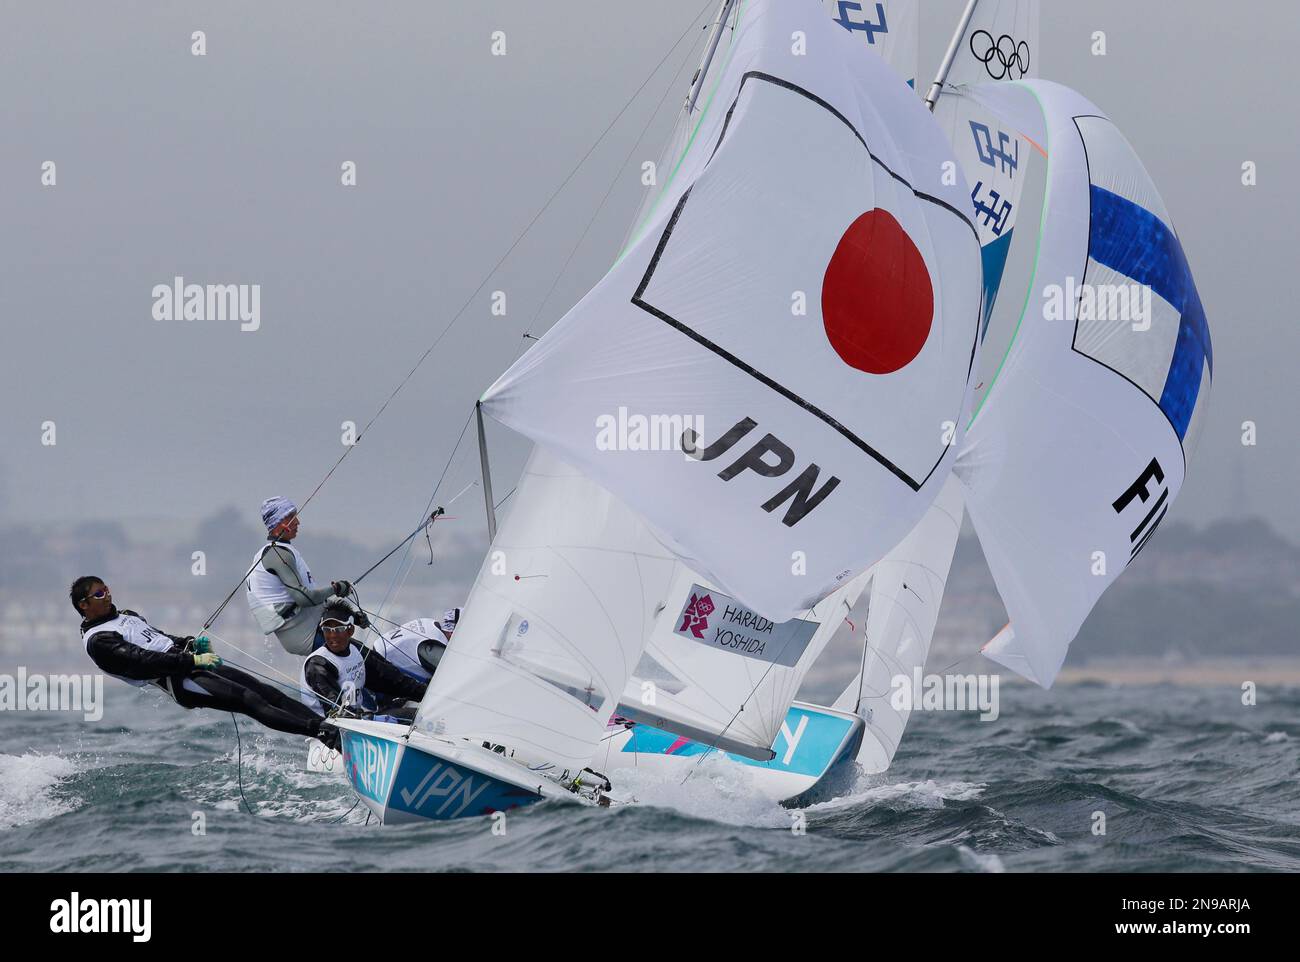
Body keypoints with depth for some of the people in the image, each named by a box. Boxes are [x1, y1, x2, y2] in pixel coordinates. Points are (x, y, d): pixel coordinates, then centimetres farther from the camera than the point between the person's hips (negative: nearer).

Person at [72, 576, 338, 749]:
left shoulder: (125, 615, 24)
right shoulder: (97, 641, -7)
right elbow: (143, 661, -17)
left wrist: (190, 643, 10)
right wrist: (191, 660, -22)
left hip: (186, 660, 9)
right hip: (177, 680, -9)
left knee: (266, 691, -5)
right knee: (249, 700, -21)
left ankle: (324, 722, -11)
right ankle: (324, 733, -30)